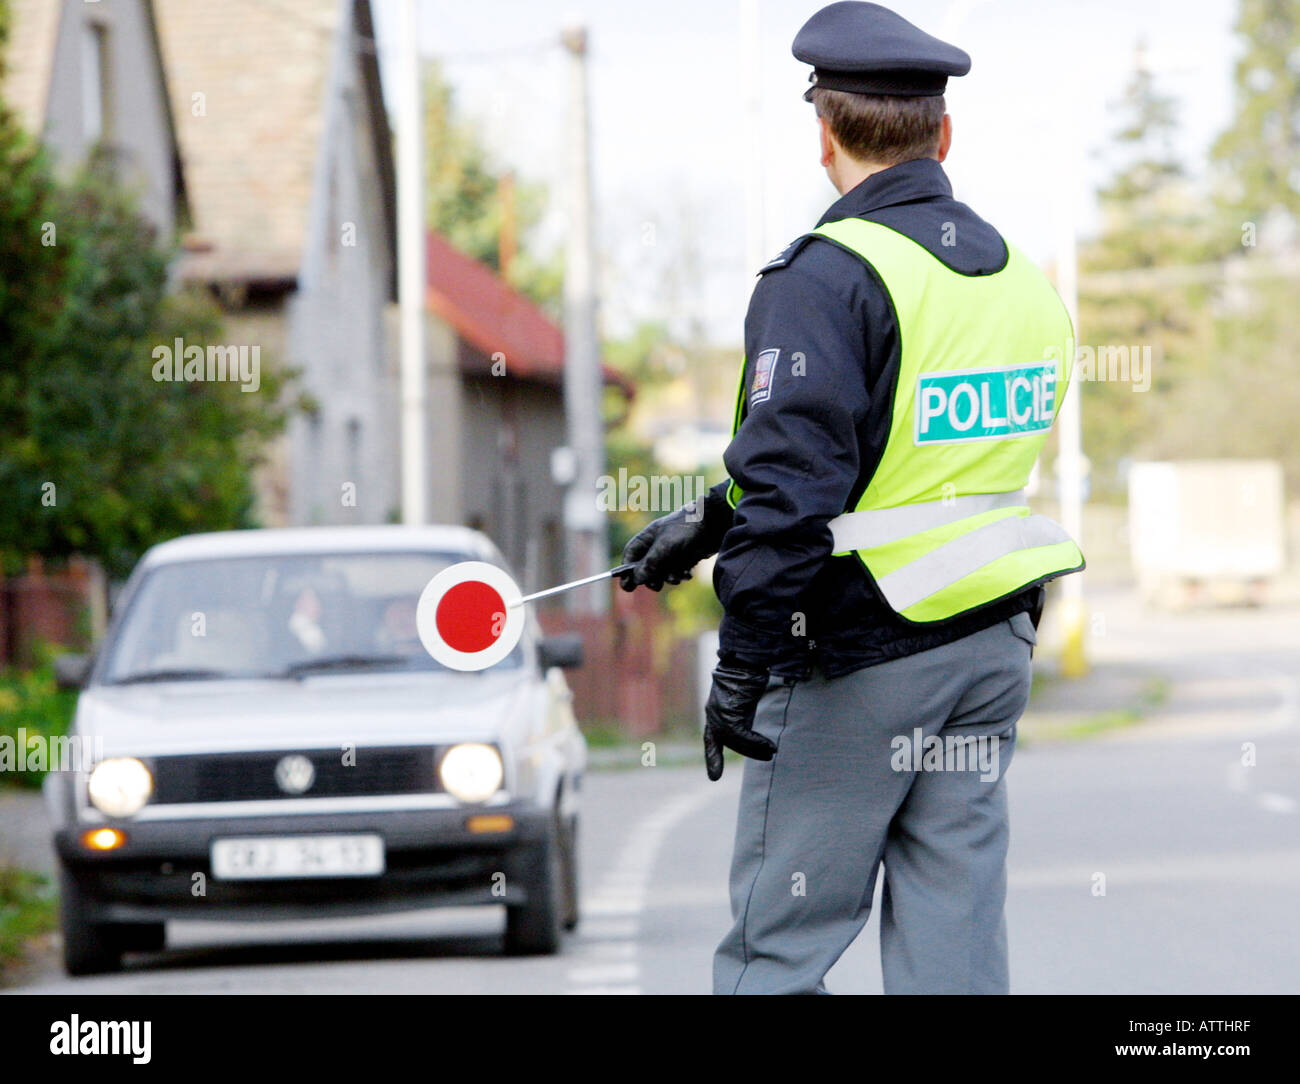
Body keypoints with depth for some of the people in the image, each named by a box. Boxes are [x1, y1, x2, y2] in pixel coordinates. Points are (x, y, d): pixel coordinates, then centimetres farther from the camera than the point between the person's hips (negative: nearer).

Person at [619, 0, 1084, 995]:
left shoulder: (827, 277, -14)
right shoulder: (1021, 278, 11)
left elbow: (792, 487, -20)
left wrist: (741, 665, -13)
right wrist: (709, 524, 20)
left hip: (855, 658, -7)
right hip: (991, 651, 7)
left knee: (776, 949, 0)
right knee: (957, 946, 8)